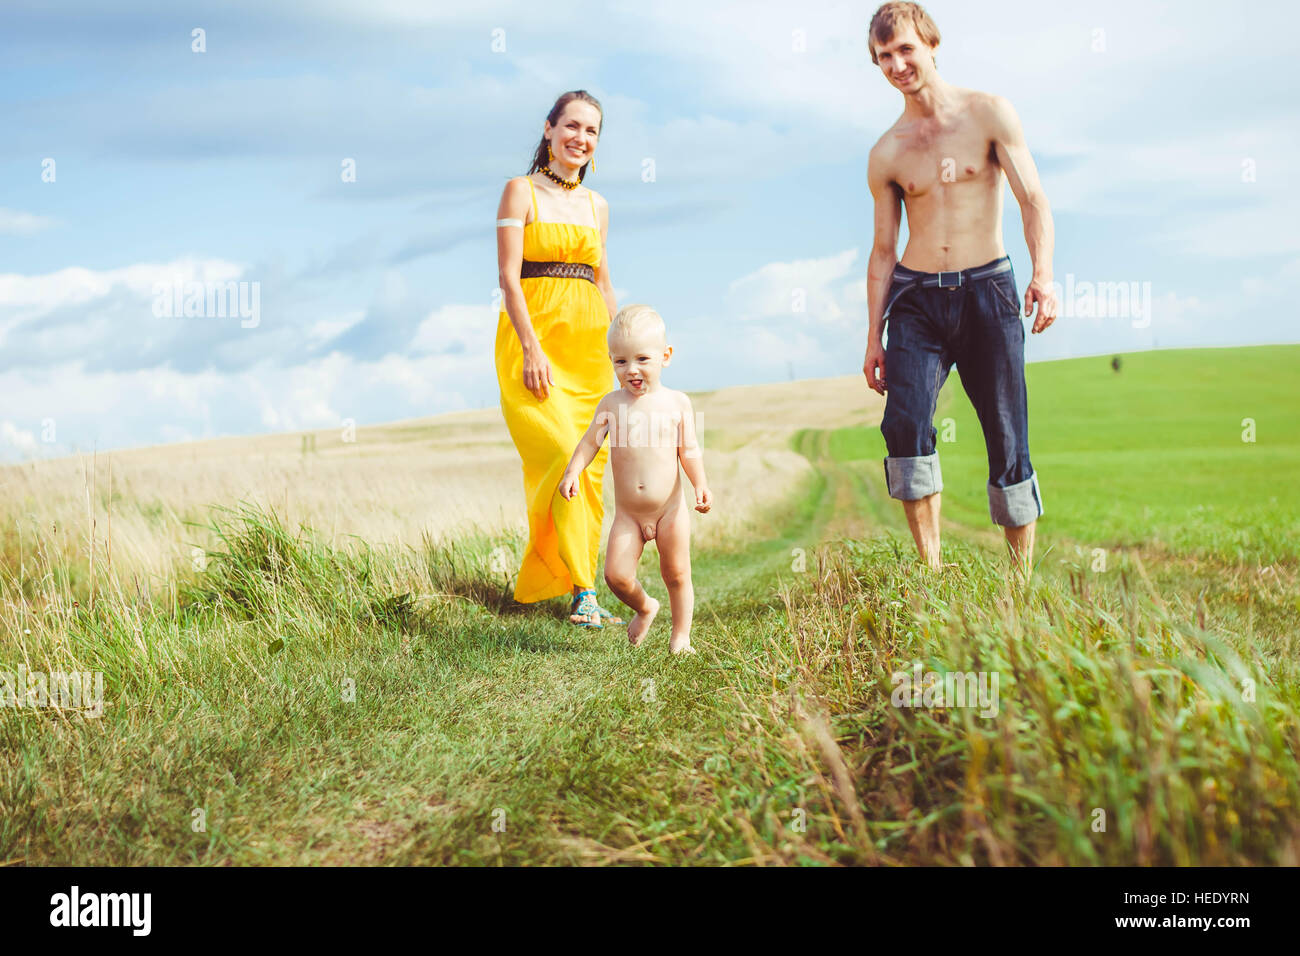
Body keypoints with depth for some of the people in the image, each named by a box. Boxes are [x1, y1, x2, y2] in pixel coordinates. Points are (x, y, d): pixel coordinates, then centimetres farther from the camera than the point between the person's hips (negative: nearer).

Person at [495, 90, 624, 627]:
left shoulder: (597, 206, 16)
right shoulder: (521, 191, 1)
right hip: (533, 337, -6)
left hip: (589, 342, 6)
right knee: (564, 458, -17)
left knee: (590, 467, 0)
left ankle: (545, 580, 10)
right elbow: (508, 277, -6)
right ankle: (583, 595, -18)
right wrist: (532, 348, -16)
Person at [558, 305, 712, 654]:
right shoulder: (611, 403, 0)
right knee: (616, 574, -8)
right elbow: (590, 442, 4)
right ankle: (644, 607, 24)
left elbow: (689, 449, 0)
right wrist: (573, 472, -13)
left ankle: (680, 636, 23)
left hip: (670, 509, -1)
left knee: (676, 574, 5)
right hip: (627, 514, 1)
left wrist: (700, 483, -16)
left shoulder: (677, 403, -2)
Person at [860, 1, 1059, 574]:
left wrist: (1043, 274, -22)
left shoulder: (988, 114, 1)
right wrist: (874, 337, 10)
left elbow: (1033, 200, -5)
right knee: (905, 422, -20)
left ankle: (1023, 576, 11)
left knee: (1008, 441, -2)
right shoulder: (886, 154, 9)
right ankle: (931, 569, -15)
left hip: (986, 290, -2)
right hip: (917, 297, 2)